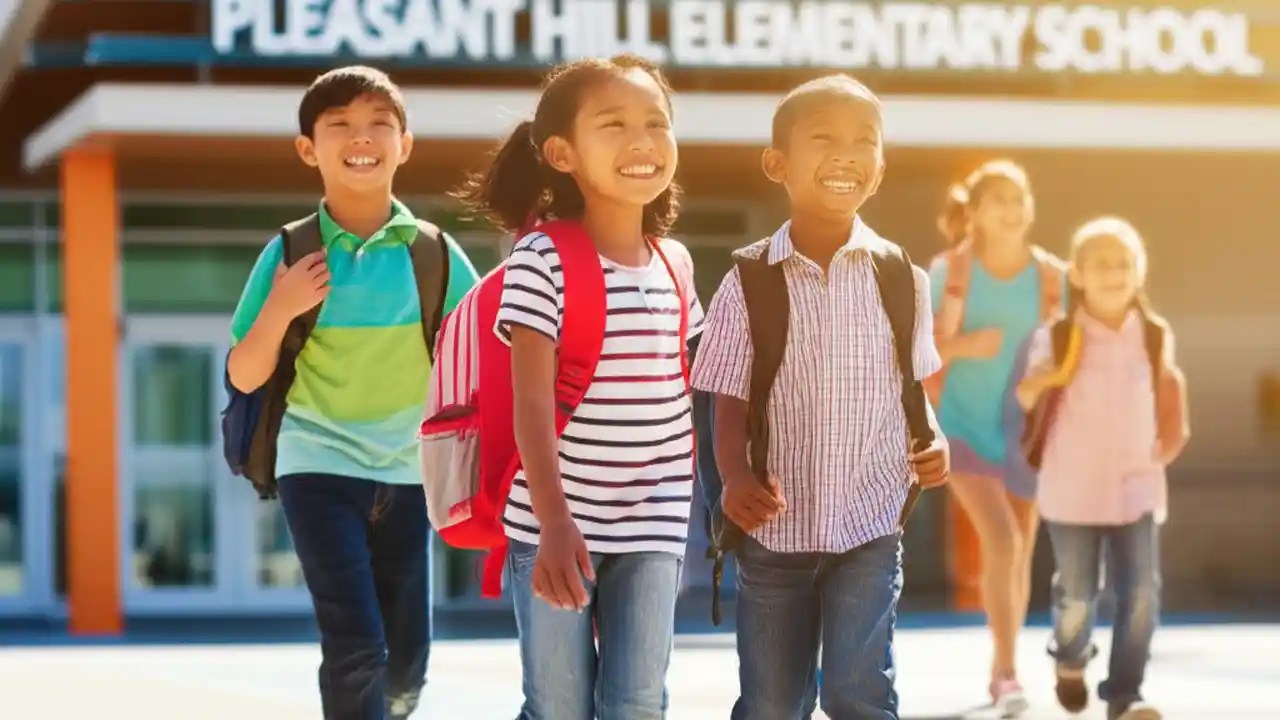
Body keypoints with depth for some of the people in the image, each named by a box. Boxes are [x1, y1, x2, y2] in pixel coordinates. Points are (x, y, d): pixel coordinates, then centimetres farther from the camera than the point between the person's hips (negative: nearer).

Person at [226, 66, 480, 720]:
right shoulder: (290, 254, -6)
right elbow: (244, 377, -3)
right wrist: (278, 310, -19)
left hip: (403, 471, 3)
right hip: (318, 465, -3)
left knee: (406, 658, 10)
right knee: (355, 647, -16)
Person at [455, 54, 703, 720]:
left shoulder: (675, 263, 7)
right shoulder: (541, 259, -11)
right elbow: (532, 399, -17)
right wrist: (554, 521, -27)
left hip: (652, 527, 4)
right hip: (553, 523, -4)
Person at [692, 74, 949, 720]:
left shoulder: (901, 278, 0)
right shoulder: (749, 281, -4)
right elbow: (730, 402, -1)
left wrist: (932, 443, -9)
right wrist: (736, 478, -19)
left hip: (869, 526, 0)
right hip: (774, 529, 0)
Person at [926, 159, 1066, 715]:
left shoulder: (1052, 277, -5)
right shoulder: (951, 270, -9)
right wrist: (963, 344, -23)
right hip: (966, 427, -3)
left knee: (1019, 554, 11)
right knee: (1000, 539, -20)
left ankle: (1000, 671, 30)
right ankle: (1009, 675, -16)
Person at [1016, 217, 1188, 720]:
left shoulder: (1155, 337, 1)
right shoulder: (1056, 339, -8)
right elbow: (1027, 400, -4)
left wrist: (1167, 442, 11)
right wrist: (1036, 386, -24)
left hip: (1137, 488, 2)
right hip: (1071, 490, -2)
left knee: (1141, 593, -8)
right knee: (1076, 594, 6)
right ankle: (1070, 661, 37)